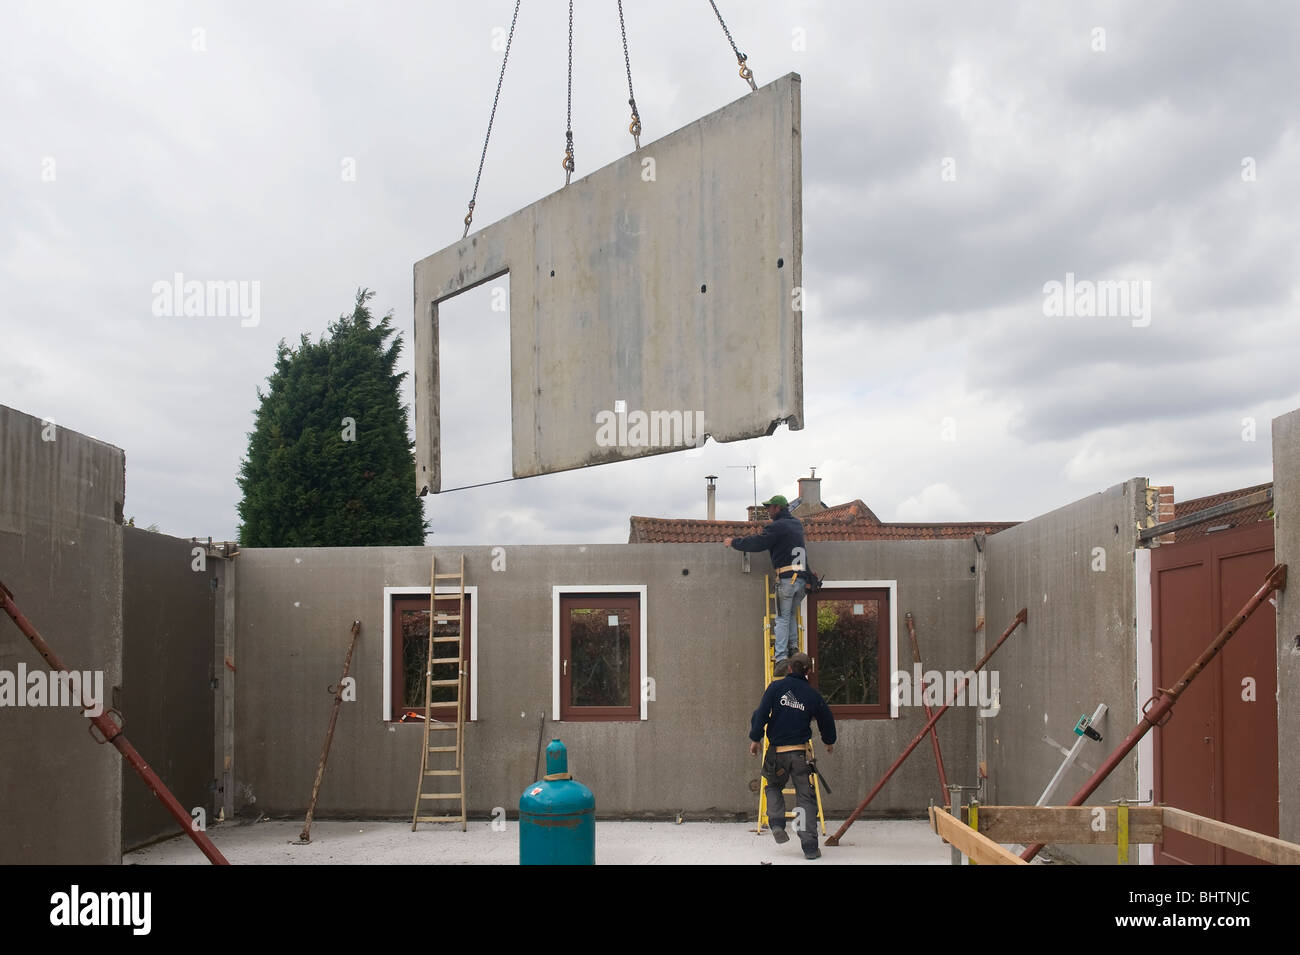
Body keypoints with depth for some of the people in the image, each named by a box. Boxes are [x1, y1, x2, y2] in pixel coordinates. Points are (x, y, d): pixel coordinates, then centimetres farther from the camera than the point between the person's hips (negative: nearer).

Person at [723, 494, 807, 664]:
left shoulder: (777, 526, -10)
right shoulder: (796, 524, 16)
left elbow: (757, 543, -11)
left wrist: (734, 542, 2)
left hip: (786, 578, -7)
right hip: (801, 578, 7)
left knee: (782, 618, -2)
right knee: (791, 615, 21)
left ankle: (781, 657, -6)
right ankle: (794, 646, 11)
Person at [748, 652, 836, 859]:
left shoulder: (776, 687, -2)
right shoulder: (813, 695, 3)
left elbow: (761, 713, -7)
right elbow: (827, 720, 15)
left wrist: (755, 739, 3)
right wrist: (829, 741, 35)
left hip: (777, 751, 0)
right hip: (800, 752, 0)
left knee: (774, 788, 24)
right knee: (806, 797, 4)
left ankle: (777, 826, 4)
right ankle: (810, 847, -1)